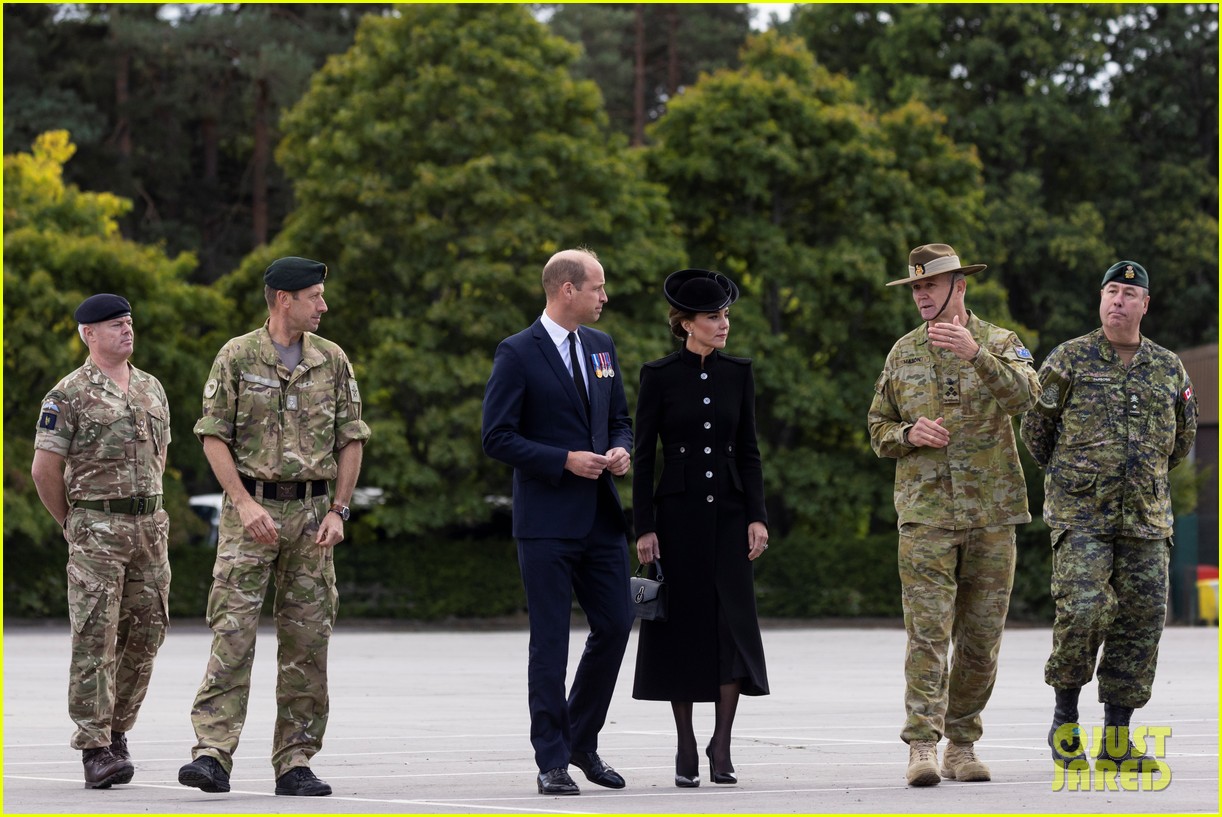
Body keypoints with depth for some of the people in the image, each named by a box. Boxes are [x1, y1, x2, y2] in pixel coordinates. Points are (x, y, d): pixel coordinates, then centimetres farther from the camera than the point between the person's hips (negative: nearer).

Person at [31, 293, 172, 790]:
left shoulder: (152, 390, 13)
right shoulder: (70, 395, -5)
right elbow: (44, 469, -5)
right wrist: (72, 524, 2)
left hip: (150, 525, 6)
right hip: (95, 530, -6)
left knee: (144, 634, 7)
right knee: (96, 638, -9)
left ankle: (117, 728, 22)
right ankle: (95, 748, -10)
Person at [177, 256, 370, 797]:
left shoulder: (332, 361, 8)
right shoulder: (237, 357, -1)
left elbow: (351, 439, 10)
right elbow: (214, 436, -3)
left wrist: (338, 510, 0)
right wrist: (245, 504, -12)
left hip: (311, 512, 3)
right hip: (251, 510, -3)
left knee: (307, 640, 3)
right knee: (232, 632, -10)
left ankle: (295, 763, 7)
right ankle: (212, 754, -14)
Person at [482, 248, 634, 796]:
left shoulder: (601, 348, 13)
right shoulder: (518, 354, -7)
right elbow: (498, 438, -11)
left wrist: (621, 450, 0)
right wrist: (565, 460, -17)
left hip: (601, 518, 6)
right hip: (546, 521, -6)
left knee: (615, 626, 6)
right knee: (550, 642, -2)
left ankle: (581, 741, 23)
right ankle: (552, 761, 3)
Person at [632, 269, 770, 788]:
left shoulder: (738, 374, 7)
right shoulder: (659, 376, -2)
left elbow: (748, 451, 9)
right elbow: (643, 455, -2)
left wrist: (757, 516, -1)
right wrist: (644, 527, -8)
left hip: (728, 511, 3)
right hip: (677, 512, -3)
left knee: (734, 623, -7)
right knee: (683, 624, 0)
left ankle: (722, 747, -3)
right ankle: (686, 750, 7)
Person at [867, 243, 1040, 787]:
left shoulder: (1001, 346, 2)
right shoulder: (903, 353, 10)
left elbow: (1024, 395, -19)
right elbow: (879, 429, 15)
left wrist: (975, 354, -35)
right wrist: (909, 434, -8)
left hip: (991, 513, 0)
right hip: (925, 512, 0)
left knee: (981, 636, 5)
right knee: (928, 632, -11)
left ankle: (962, 745, 16)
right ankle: (922, 747, -17)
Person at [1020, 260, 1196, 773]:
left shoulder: (1168, 369, 10)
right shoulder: (1069, 360, 0)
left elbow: (1182, 437, 25)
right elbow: (1035, 428, 9)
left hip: (1145, 518, 4)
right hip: (1080, 516, -4)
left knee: (1141, 620, 1)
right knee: (1083, 610, -18)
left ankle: (1116, 741, 8)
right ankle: (1065, 721, 1)